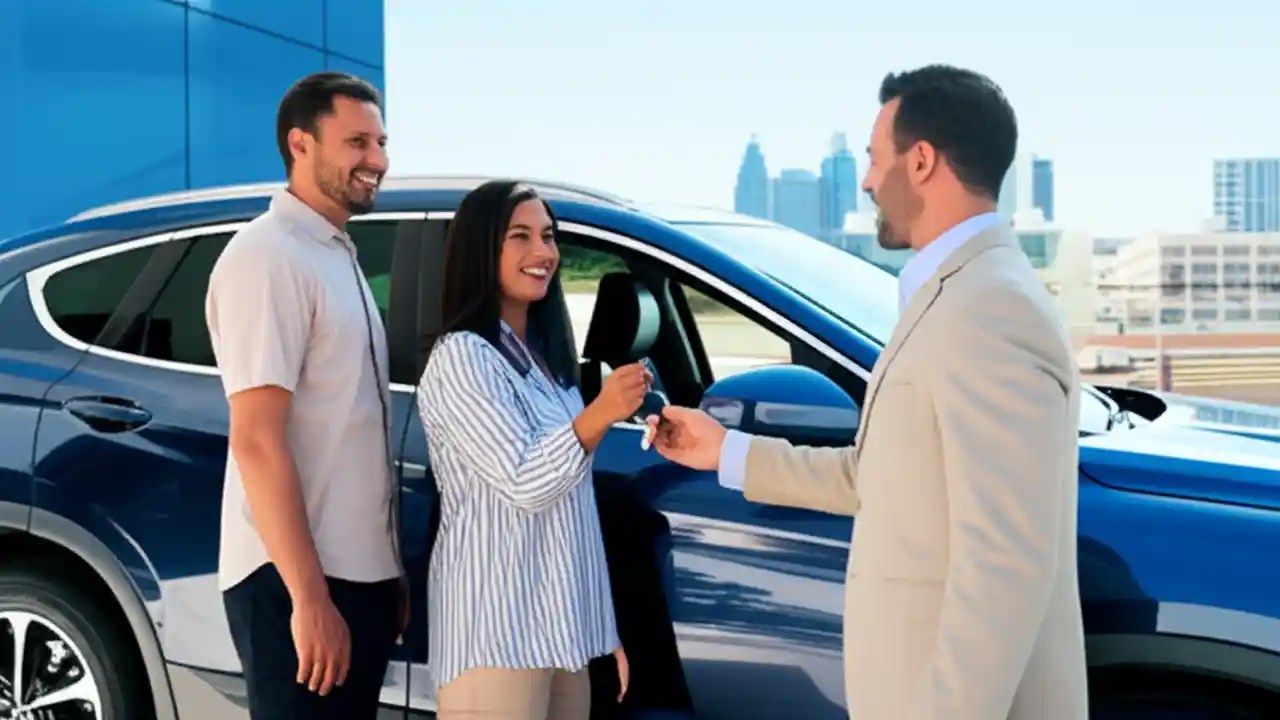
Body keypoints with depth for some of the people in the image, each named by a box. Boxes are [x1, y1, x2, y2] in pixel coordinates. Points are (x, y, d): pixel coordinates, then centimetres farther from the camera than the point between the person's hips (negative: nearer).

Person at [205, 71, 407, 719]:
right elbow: (256, 440, -20)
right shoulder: (268, 257, -13)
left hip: (356, 570, 9)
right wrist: (309, 598, -23)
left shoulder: (337, 255, 16)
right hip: (297, 580, -9)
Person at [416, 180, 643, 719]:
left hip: (562, 631, 8)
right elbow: (523, 486, -18)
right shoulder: (461, 358, -10)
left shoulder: (545, 359, 17)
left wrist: (606, 630, 18)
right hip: (496, 638, -8)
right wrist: (598, 416, -35)